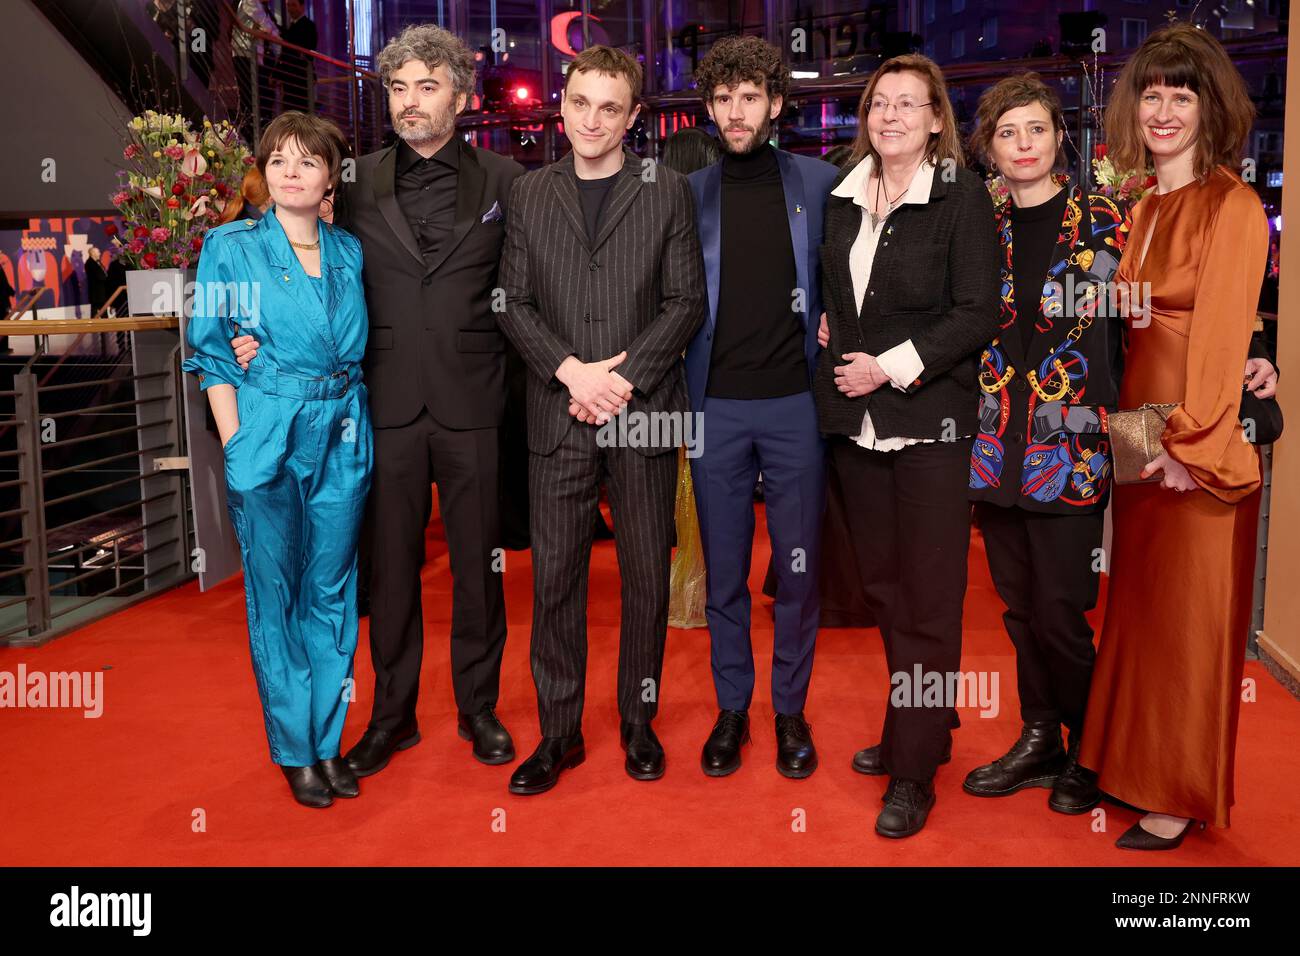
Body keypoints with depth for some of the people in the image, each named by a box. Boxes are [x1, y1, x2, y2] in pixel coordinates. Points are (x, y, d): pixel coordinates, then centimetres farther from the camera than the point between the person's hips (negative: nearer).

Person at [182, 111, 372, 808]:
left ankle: (328, 739, 22)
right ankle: (293, 748, 18)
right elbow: (211, 352, 0)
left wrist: (355, 420, 1)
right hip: (267, 438, -3)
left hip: (342, 440, 3)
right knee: (276, 595, 5)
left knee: (332, 592, 9)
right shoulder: (230, 247, 0)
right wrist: (234, 442, -7)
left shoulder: (350, 252, 8)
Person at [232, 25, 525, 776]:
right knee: (391, 564, 10)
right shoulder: (357, 184, 6)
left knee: (479, 562, 9)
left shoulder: (503, 180, 2)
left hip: (471, 404, -1)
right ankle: (394, 714, 25)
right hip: (389, 405, 1)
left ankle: (479, 707, 27)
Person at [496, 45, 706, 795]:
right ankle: (560, 733, 15)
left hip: (645, 411, -1)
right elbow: (515, 304, 5)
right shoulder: (529, 193, 10)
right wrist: (571, 370, -10)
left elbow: (687, 301, -1)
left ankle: (639, 720, 22)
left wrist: (623, 376, -11)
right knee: (555, 573, 3)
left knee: (647, 573, 6)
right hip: (558, 413, 1)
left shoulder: (667, 191, 5)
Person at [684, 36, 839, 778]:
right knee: (724, 570, 8)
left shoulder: (819, 183, 3)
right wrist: (680, 387, -3)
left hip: (795, 401, -1)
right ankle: (731, 708, 22)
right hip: (716, 407, 1)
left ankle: (791, 710, 21)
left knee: (799, 566, 5)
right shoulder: (690, 194, 6)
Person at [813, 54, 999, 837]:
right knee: (883, 584, 12)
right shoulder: (846, 196, 10)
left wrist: (891, 366, -15)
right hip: (856, 419, 6)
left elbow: (976, 315, -10)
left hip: (931, 421, -5)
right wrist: (835, 348, 4)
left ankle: (914, 772, 8)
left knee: (928, 597, -1)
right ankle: (916, 727, 29)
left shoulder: (962, 196, -6)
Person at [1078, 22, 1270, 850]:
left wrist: (1190, 442, -19)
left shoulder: (1232, 206, -10)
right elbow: (1131, 323, 10)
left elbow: (1222, 335, -16)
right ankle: (1134, 764, 30)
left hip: (1199, 447, -7)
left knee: (1191, 619, 3)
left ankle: (1183, 796, 17)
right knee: (1139, 606, 15)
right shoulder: (1146, 206, 12)